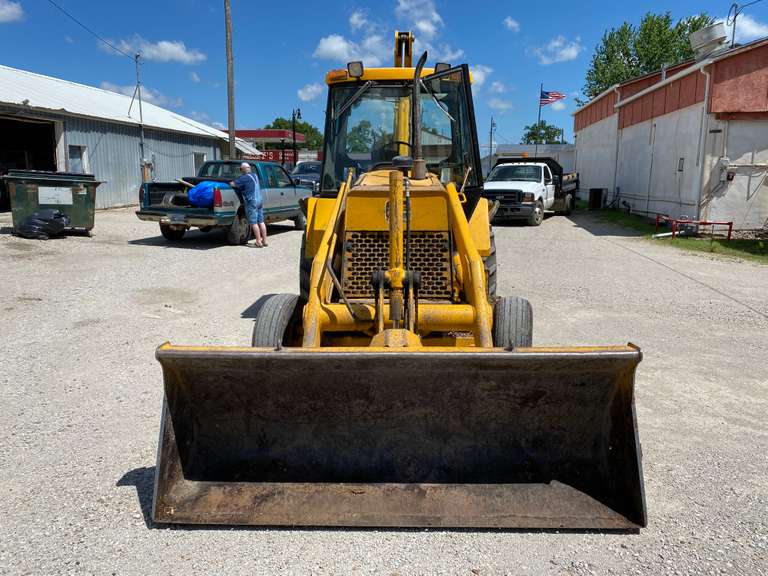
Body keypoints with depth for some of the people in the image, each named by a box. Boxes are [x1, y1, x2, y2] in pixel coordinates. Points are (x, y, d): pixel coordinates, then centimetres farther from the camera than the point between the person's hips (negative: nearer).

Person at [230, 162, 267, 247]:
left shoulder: (245, 177, -11)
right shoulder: (254, 175, 15)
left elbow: (233, 184, -13)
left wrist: (227, 183, 5)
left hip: (252, 202, -8)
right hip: (260, 200, 8)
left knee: (254, 223, -4)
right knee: (261, 221, 10)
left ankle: (258, 242, -5)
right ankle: (264, 241, 13)